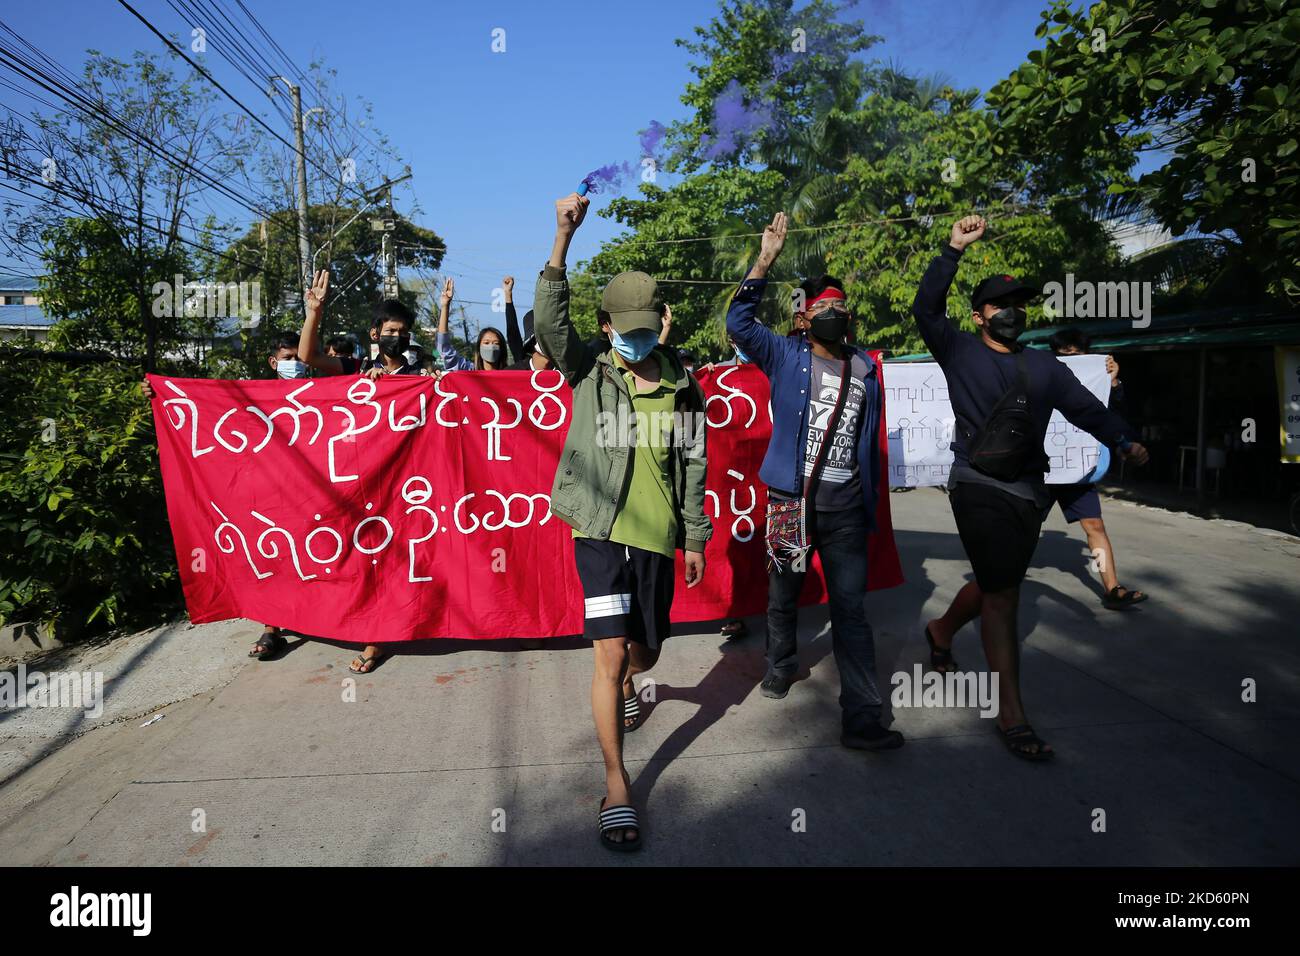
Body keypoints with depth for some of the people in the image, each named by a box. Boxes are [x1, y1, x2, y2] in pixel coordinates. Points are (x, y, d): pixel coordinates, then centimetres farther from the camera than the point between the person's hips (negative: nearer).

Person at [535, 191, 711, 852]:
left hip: (656, 536, 3)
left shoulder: (682, 387, 5)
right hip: (600, 531, -3)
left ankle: (626, 688, 56)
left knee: (644, 650, 17)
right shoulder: (589, 372, -1)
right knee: (609, 654, -9)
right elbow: (549, 321, -19)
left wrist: (694, 536, 11)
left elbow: (692, 465, 10)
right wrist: (564, 236, -28)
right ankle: (616, 784, 7)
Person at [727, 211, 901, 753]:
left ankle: (862, 719, 2)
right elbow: (739, 322, -11)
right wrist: (765, 261, -14)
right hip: (790, 499, -1)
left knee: (851, 610, -1)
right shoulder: (786, 357, 2)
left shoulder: (865, 371, 11)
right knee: (783, 596, 14)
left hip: (845, 505, 2)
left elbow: (869, 443, 15)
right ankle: (781, 666, 41)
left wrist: (870, 506, 14)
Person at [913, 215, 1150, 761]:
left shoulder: (1043, 366, 15)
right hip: (978, 490, -5)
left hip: (1028, 495, 5)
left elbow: (1085, 406, 6)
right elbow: (925, 308, -9)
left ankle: (942, 631, 45)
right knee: (1002, 596, -6)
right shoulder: (958, 353, 3)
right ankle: (1011, 716, 2)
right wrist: (953, 251, -14)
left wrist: (1124, 440, -11)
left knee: (996, 586, 15)